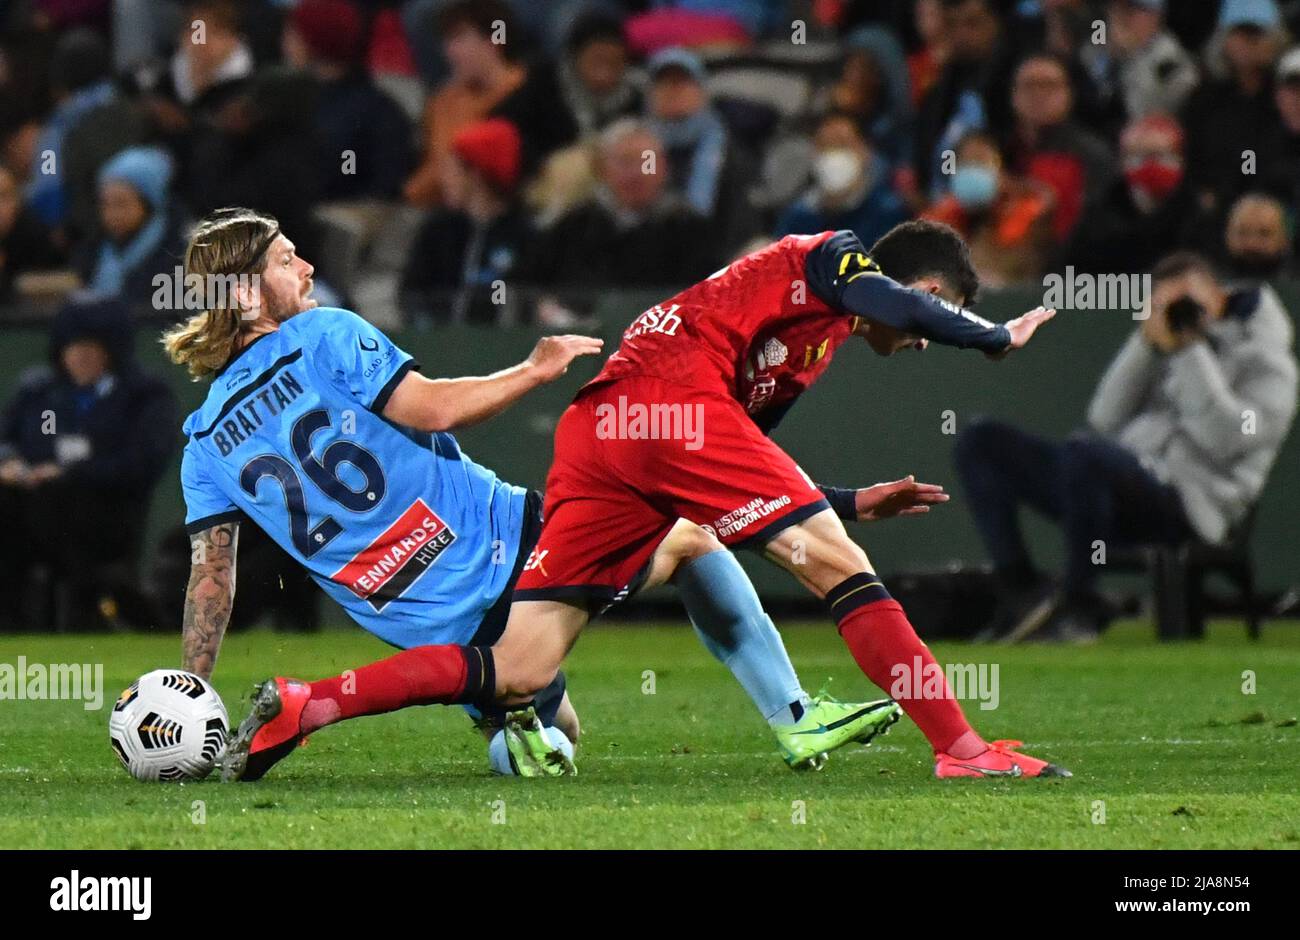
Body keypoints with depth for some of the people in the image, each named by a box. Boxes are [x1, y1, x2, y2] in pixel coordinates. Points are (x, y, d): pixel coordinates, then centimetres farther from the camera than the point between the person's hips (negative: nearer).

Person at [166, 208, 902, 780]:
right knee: (690, 533, 12)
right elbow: (431, 409, -17)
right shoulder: (324, 336, -7)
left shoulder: (206, 441, 9)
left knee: (555, 730, 28)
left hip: (434, 629, 6)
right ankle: (796, 718, 4)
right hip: (502, 542, -6)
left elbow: (211, 577, 6)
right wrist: (536, 369, -6)